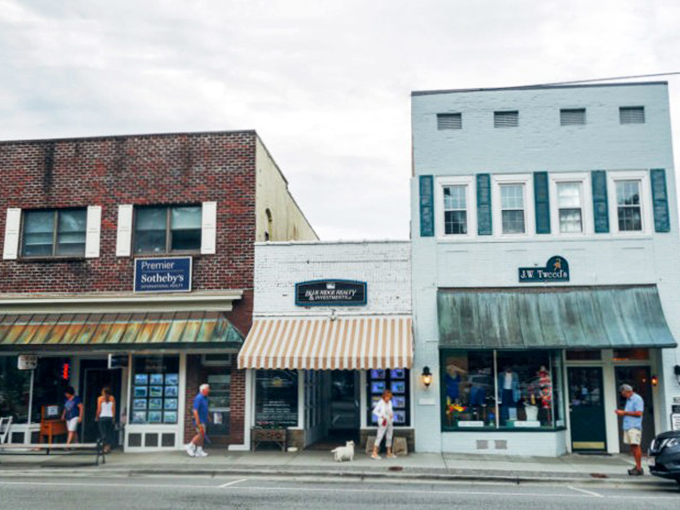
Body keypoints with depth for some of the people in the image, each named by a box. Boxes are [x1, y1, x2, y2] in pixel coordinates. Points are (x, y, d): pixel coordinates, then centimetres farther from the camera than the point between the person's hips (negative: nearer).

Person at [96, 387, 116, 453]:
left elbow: (99, 409, -5)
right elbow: (113, 409, 2)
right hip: (110, 417, 2)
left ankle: (105, 447, -6)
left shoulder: (100, 398, -4)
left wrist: (97, 417, 7)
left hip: (102, 417, -2)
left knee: (103, 432, -1)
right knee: (110, 432, 9)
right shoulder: (112, 398, 3)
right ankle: (109, 447, 7)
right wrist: (113, 417, 9)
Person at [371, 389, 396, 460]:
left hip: (390, 422, 7)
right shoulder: (380, 403, -10)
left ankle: (389, 453, 18)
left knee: (389, 438, 10)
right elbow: (374, 411, -11)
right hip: (383, 423, -7)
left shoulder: (390, 402, 9)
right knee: (379, 437, -11)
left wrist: (392, 414, -1)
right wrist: (381, 416, -20)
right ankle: (374, 453, -13)